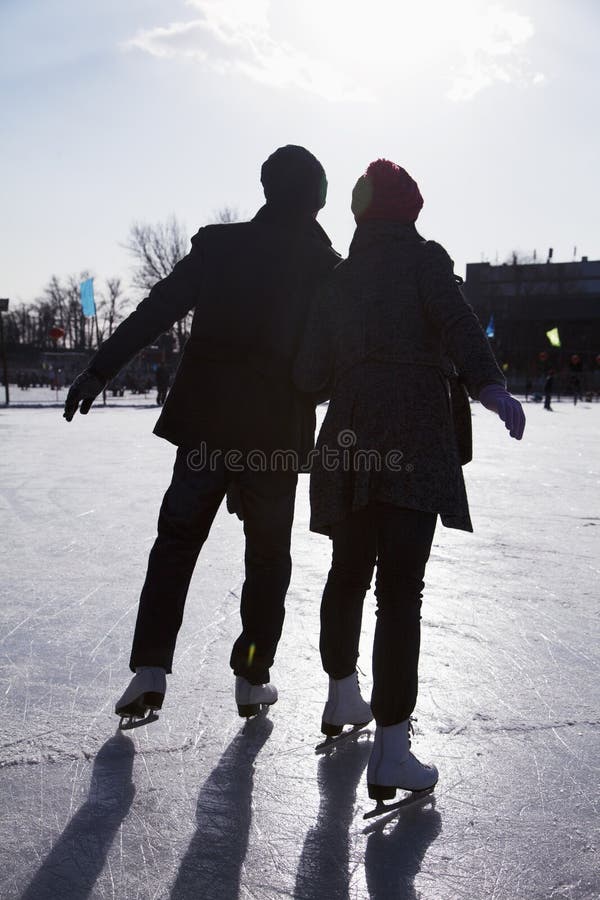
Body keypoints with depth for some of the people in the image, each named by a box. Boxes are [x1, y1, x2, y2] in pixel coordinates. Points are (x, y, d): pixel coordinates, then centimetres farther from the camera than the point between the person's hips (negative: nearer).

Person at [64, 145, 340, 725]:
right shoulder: (330, 269, 0)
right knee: (268, 554, 15)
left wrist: (99, 370, -6)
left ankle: (150, 669, 6)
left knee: (177, 541, 14)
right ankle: (252, 679, 20)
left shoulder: (220, 244, 0)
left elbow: (156, 310, -6)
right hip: (278, 433, 0)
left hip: (206, 423, 1)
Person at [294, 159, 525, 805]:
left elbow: (309, 374, 13)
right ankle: (390, 748, -9)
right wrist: (490, 387, -21)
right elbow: (455, 321, -14)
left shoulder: (338, 280, 18)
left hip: (349, 439, 5)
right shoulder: (424, 258, 6)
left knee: (348, 572, 19)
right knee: (400, 589, -8)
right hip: (415, 437, -5)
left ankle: (342, 697, 36)